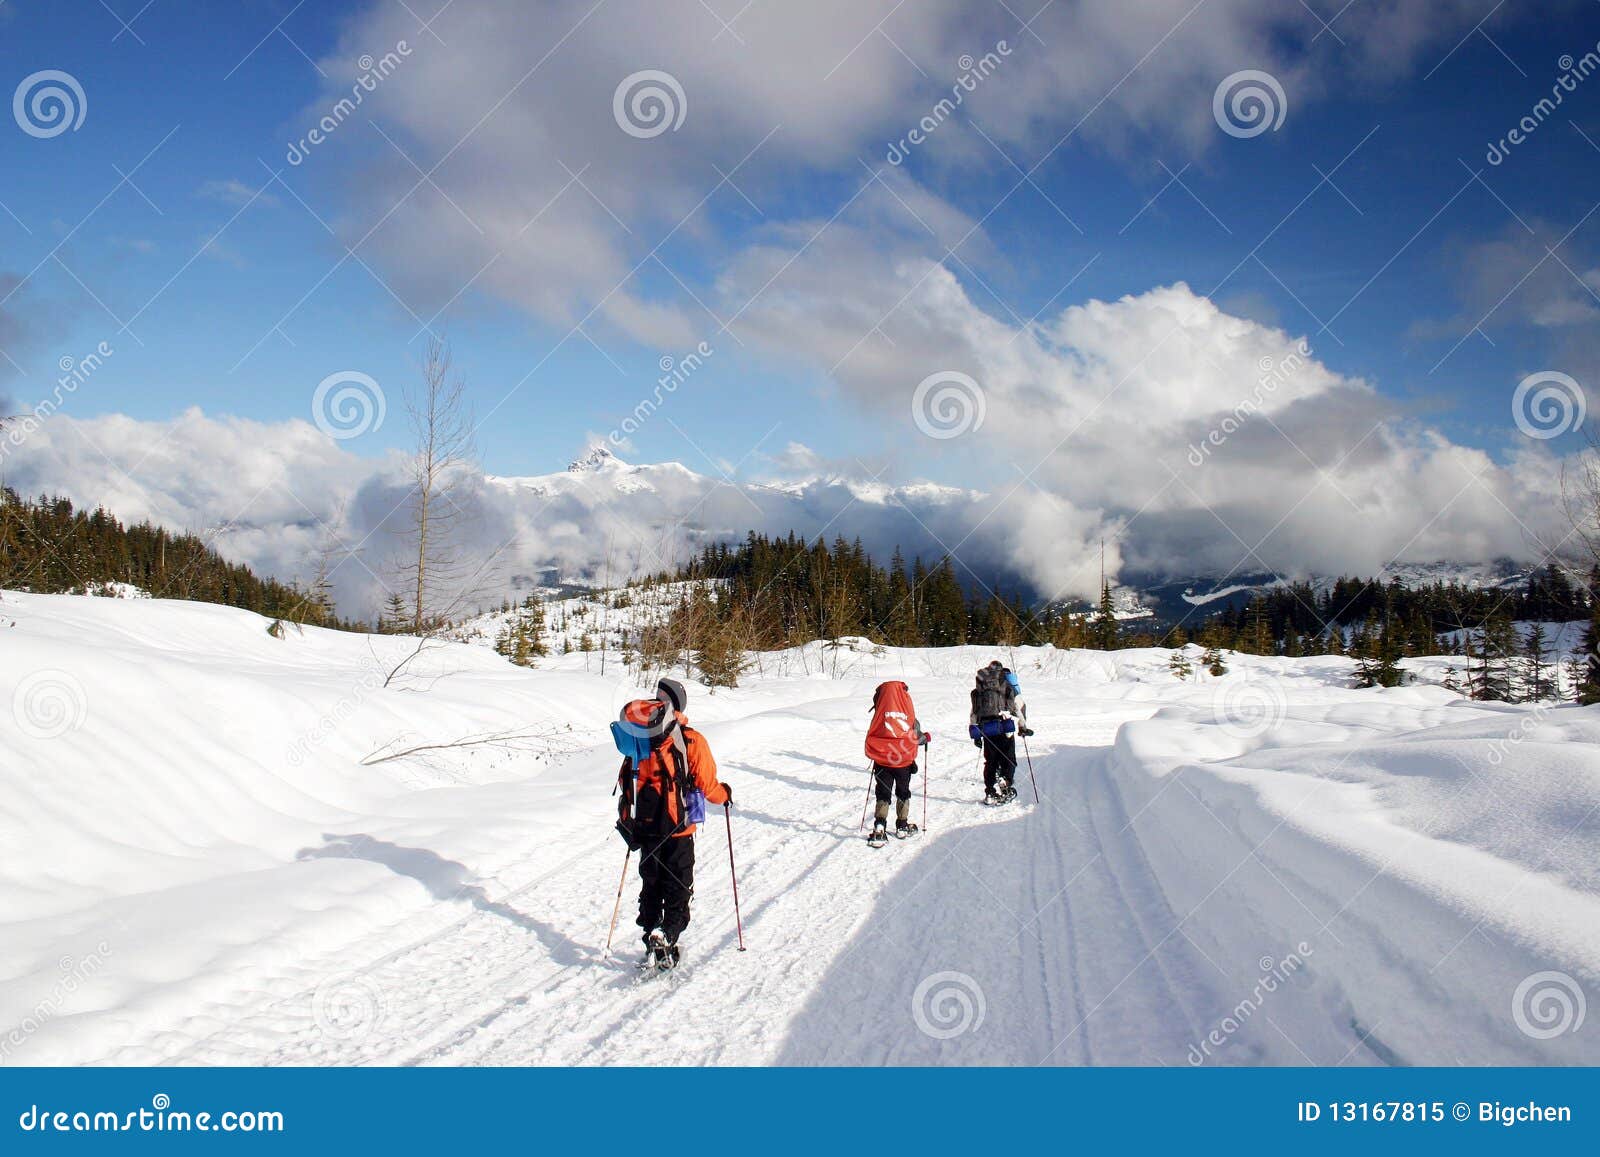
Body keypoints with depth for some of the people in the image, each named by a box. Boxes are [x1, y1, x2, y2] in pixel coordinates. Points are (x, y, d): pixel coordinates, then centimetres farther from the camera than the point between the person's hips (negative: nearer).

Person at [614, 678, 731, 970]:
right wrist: (725, 794, 14)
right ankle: (666, 936, -14)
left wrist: (628, 822, 21)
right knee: (678, 888, 6)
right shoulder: (692, 741, -10)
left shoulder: (639, 741, 0)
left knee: (651, 885, 19)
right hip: (677, 828, -3)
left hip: (645, 828, 3)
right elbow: (707, 785, -8)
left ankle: (652, 938, 17)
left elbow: (626, 781, 6)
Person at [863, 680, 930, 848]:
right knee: (903, 794, 20)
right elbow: (917, 736, 3)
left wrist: (873, 754, 15)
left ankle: (879, 830, -8)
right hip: (904, 761, 1)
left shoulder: (880, 713, -7)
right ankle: (902, 826, 28)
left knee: (883, 796, 6)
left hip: (882, 761, 0)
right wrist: (926, 738, 24)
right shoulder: (908, 712, -7)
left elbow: (871, 737, -3)